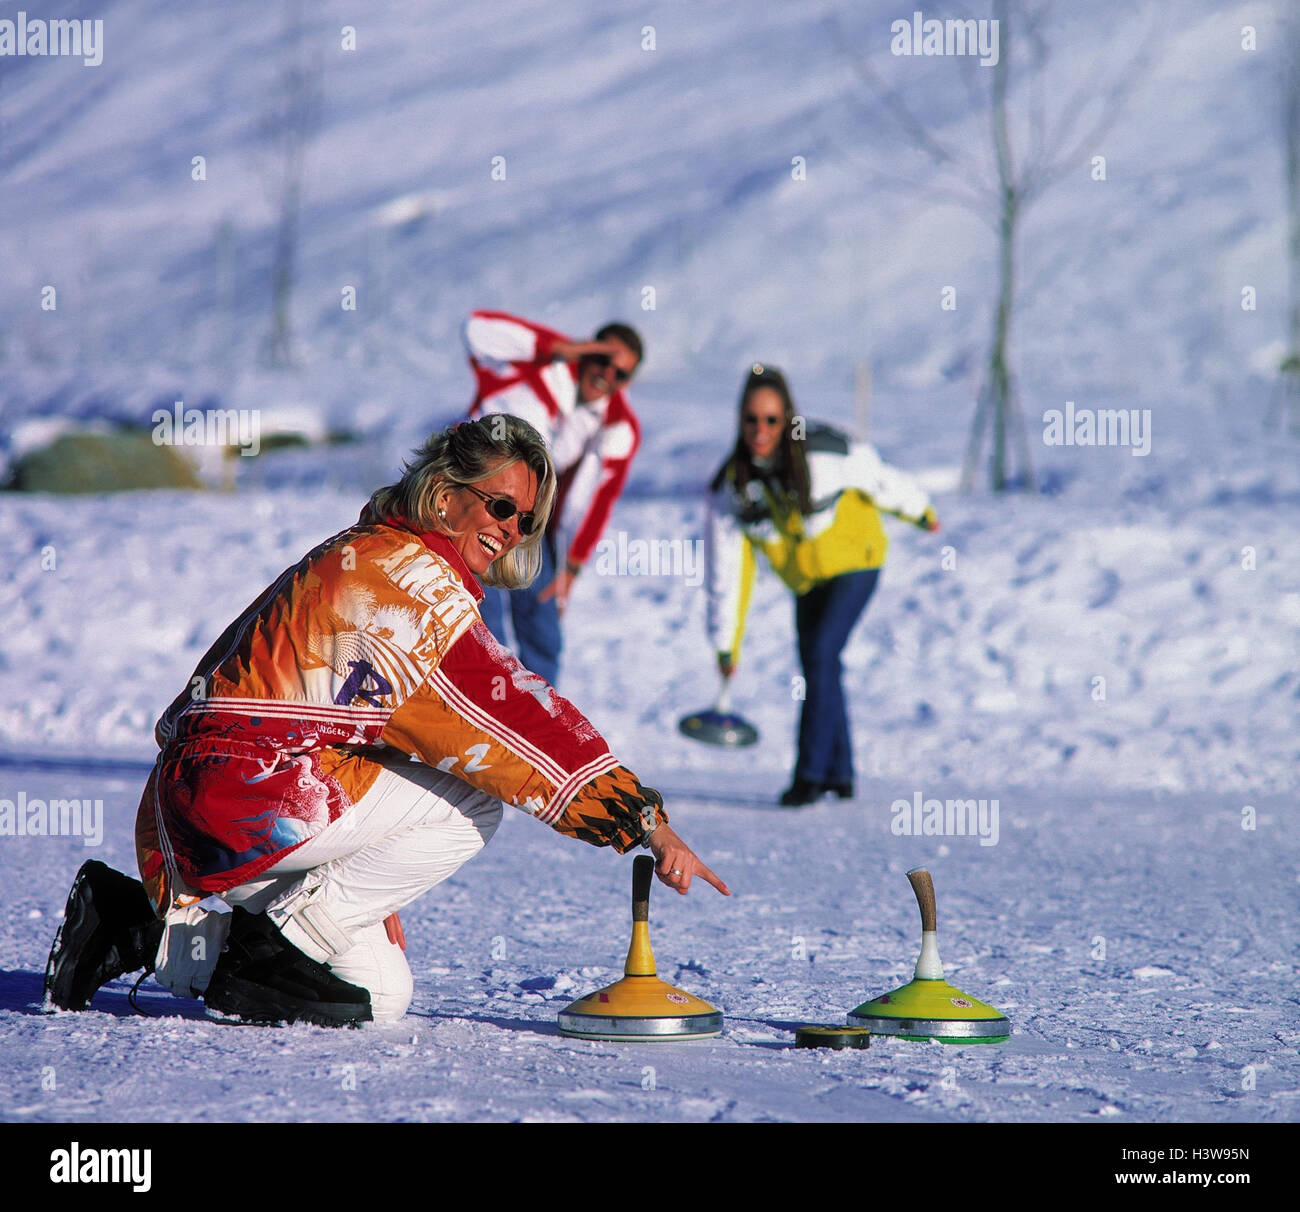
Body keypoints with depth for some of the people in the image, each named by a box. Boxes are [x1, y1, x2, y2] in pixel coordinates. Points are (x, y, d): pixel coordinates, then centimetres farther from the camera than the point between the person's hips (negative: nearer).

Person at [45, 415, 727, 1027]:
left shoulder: (362, 556, 21)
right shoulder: (412, 575, -12)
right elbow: (512, 719, -18)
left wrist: (374, 890, 24)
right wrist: (645, 821, -18)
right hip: (248, 792, -10)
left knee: (379, 995, 14)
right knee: (472, 806, -12)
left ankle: (152, 925, 13)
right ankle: (283, 945, -10)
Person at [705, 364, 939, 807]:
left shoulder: (828, 454, -33)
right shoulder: (730, 486, -23)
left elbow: (882, 482, -12)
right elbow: (725, 570, -15)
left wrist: (921, 512, 7)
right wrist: (725, 644, -12)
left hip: (853, 559, -5)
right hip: (804, 578, 5)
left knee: (820, 657, -19)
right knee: (815, 666, 13)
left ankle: (812, 773, -13)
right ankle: (840, 774, 30)